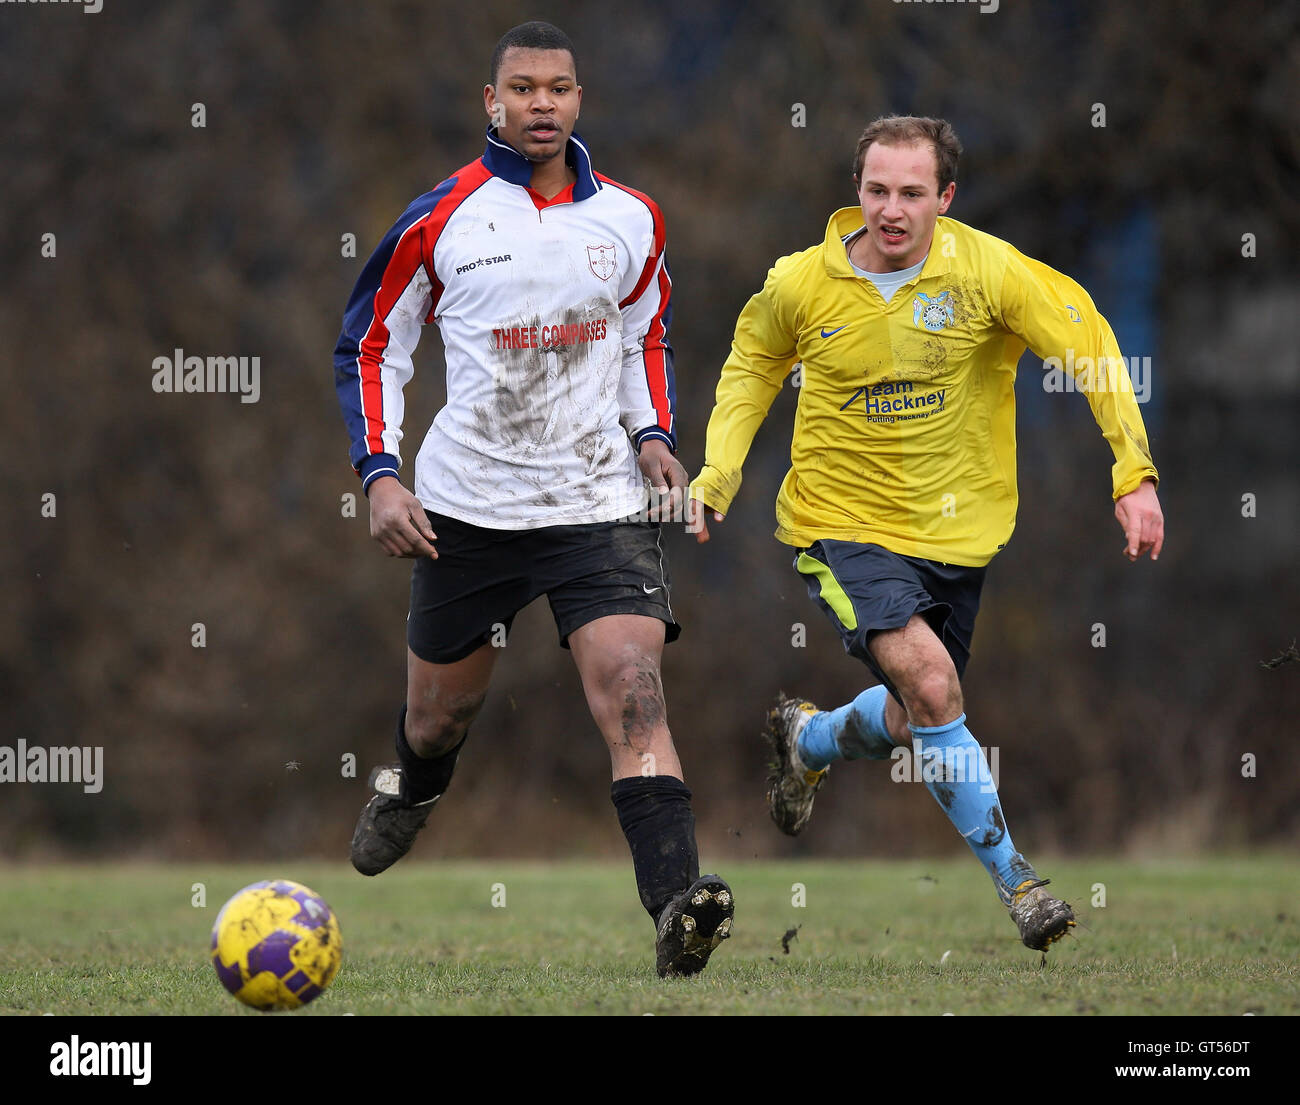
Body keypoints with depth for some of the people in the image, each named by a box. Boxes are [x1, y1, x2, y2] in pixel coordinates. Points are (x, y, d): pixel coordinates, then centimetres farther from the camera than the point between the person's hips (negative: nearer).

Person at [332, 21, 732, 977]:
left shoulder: (631, 220, 3)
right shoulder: (440, 220, -5)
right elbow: (370, 347, 5)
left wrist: (654, 435, 3)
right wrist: (380, 474, -7)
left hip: (600, 500, 0)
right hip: (469, 504, 0)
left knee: (633, 689, -20)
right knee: (442, 707, 16)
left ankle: (677, 910, -31)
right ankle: (410, 792, 55)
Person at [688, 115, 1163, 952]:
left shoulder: (986, 271, -15)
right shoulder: (801, 285, -11)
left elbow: (1088, 344, -11)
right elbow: (752, 365, 10)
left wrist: (1135, 473, -18)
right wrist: (717, 474, 0)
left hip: (955, 532, 2)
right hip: (843, 526, -2)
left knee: (915, 727, 14)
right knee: (930, 684, -24)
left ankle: (808, 740, 49)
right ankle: (1015, 879, -13)